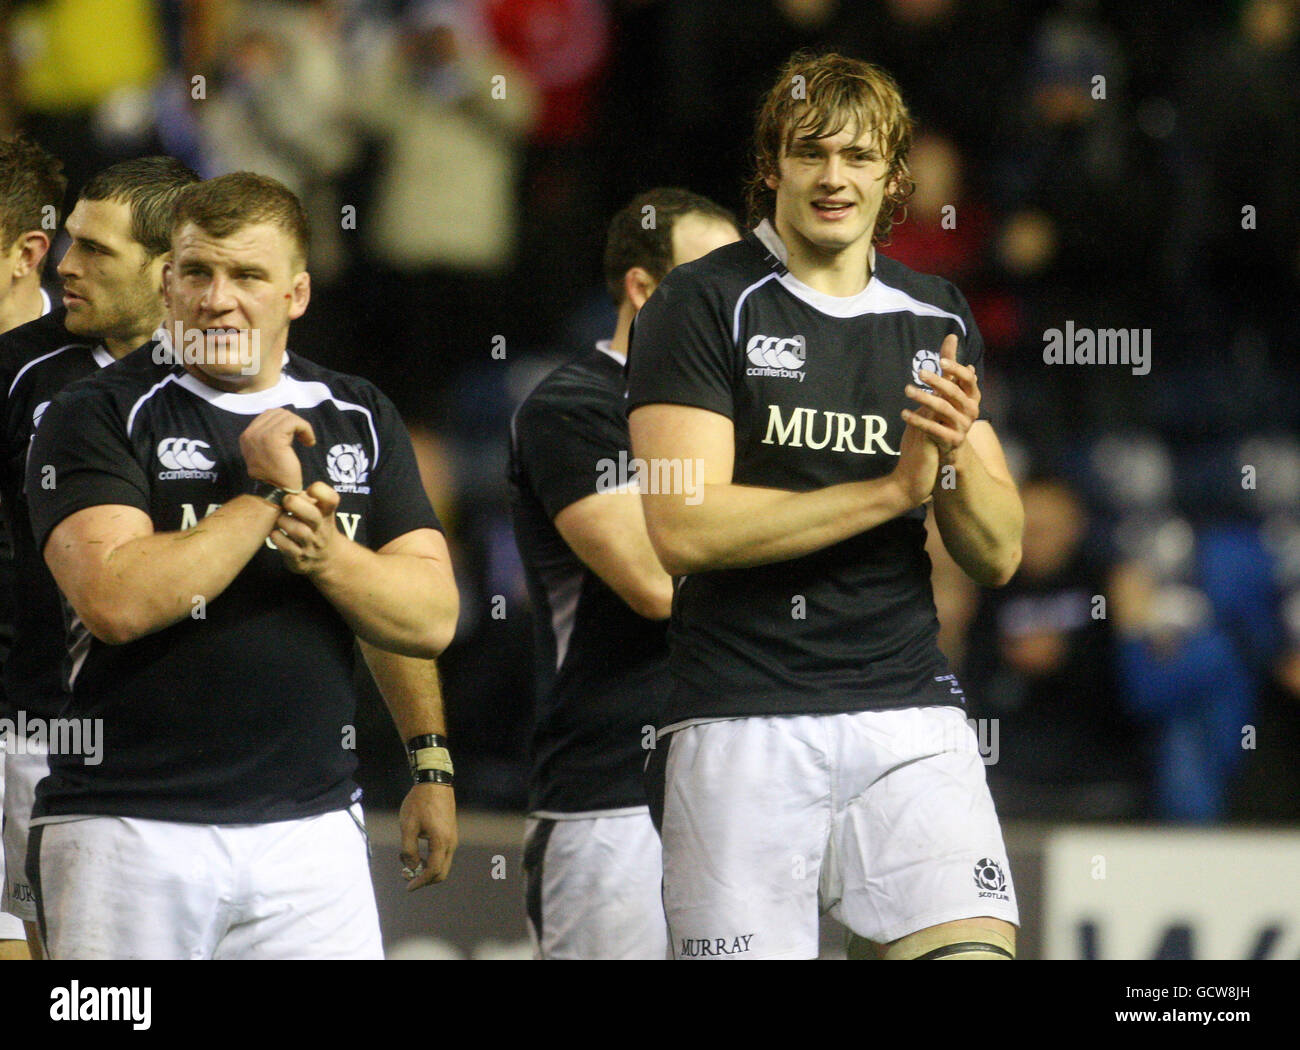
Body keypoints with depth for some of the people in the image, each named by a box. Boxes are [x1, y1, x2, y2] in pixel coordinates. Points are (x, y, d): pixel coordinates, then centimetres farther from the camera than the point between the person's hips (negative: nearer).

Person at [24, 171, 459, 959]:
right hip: (131, 829, -3)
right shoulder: (102, 414, -1)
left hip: (315, 827, 3)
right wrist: (266, 498, -11)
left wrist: (323, 554, -11)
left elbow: (433, 619, 7)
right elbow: (114, 601, -15)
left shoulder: (359, 420, 13)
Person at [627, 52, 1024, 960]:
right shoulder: (705, 304, -1)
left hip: (910, 710, 3)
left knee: (975, 946, -15)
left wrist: (957, 453, -8)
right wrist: (890, 490, -12)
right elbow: (684, 526, -13)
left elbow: (998, 556, 13)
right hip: (742, 717, -3)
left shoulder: (936, 319, 15)